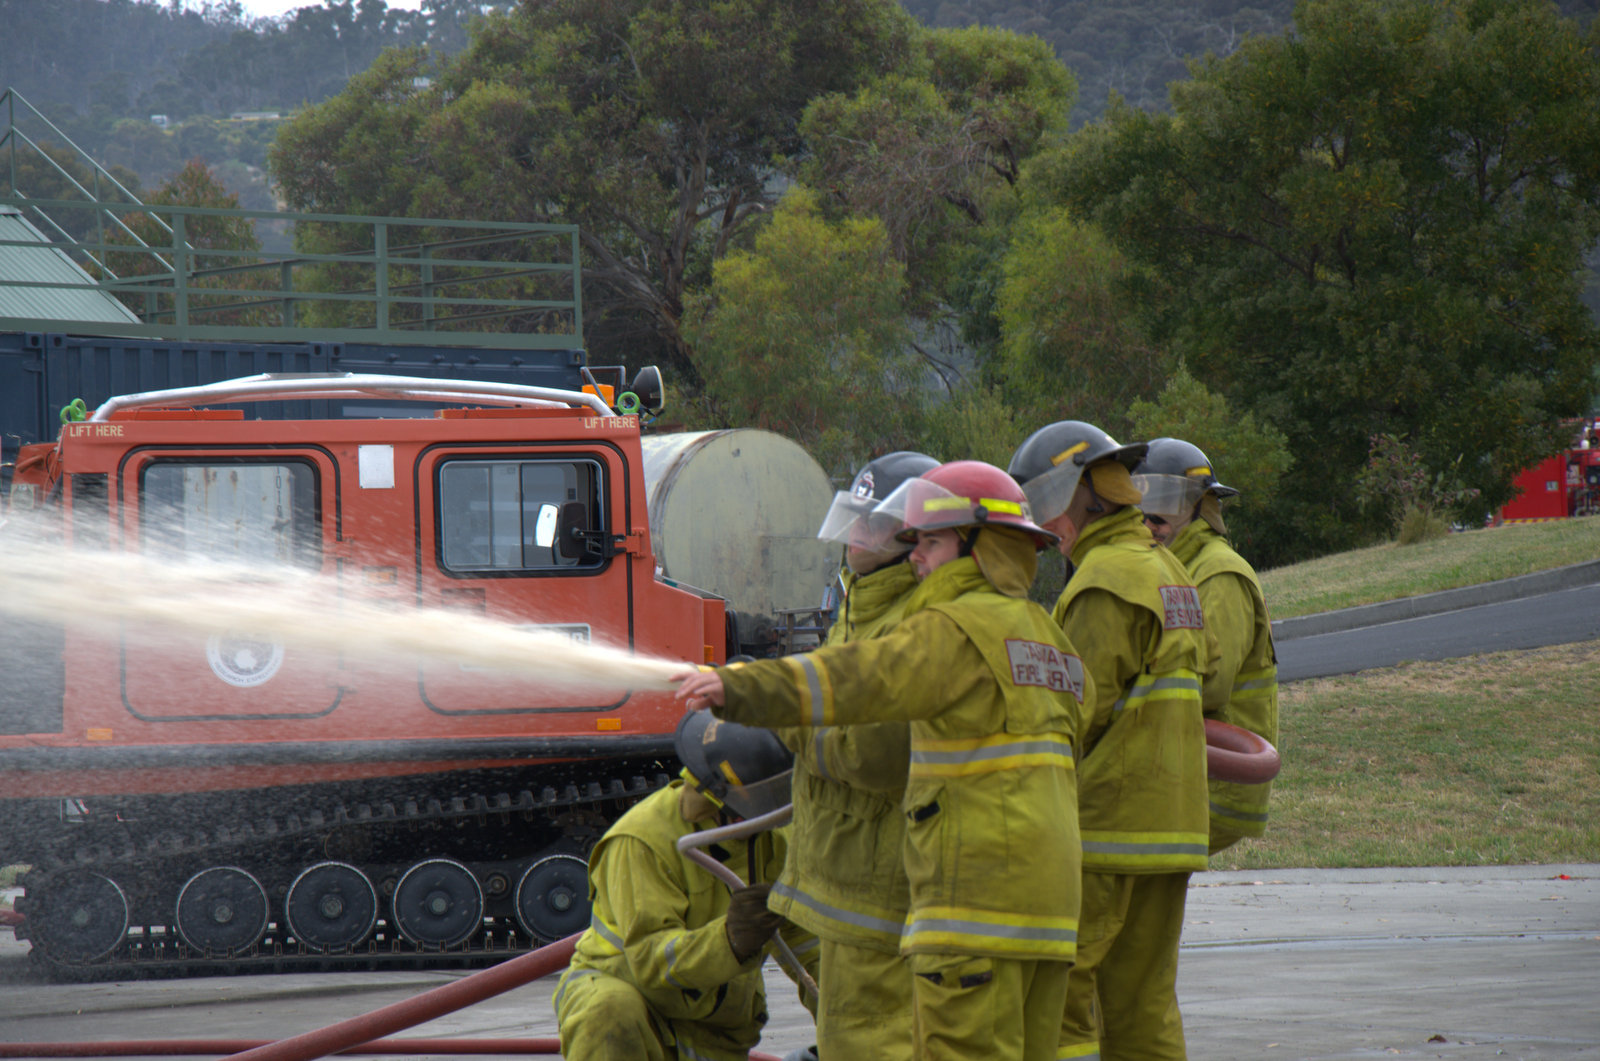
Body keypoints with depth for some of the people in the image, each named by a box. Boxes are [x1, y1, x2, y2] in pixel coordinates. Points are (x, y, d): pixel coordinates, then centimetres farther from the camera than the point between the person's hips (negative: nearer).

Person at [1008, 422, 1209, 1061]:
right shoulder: (1168, 571, 18)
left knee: (1054, 992, -8)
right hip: (1169, 821, 9)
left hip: (1106, 824, -9)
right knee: (1143, 1006, 10)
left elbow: (1085, 711, -17)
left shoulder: (1107, 580, -12)